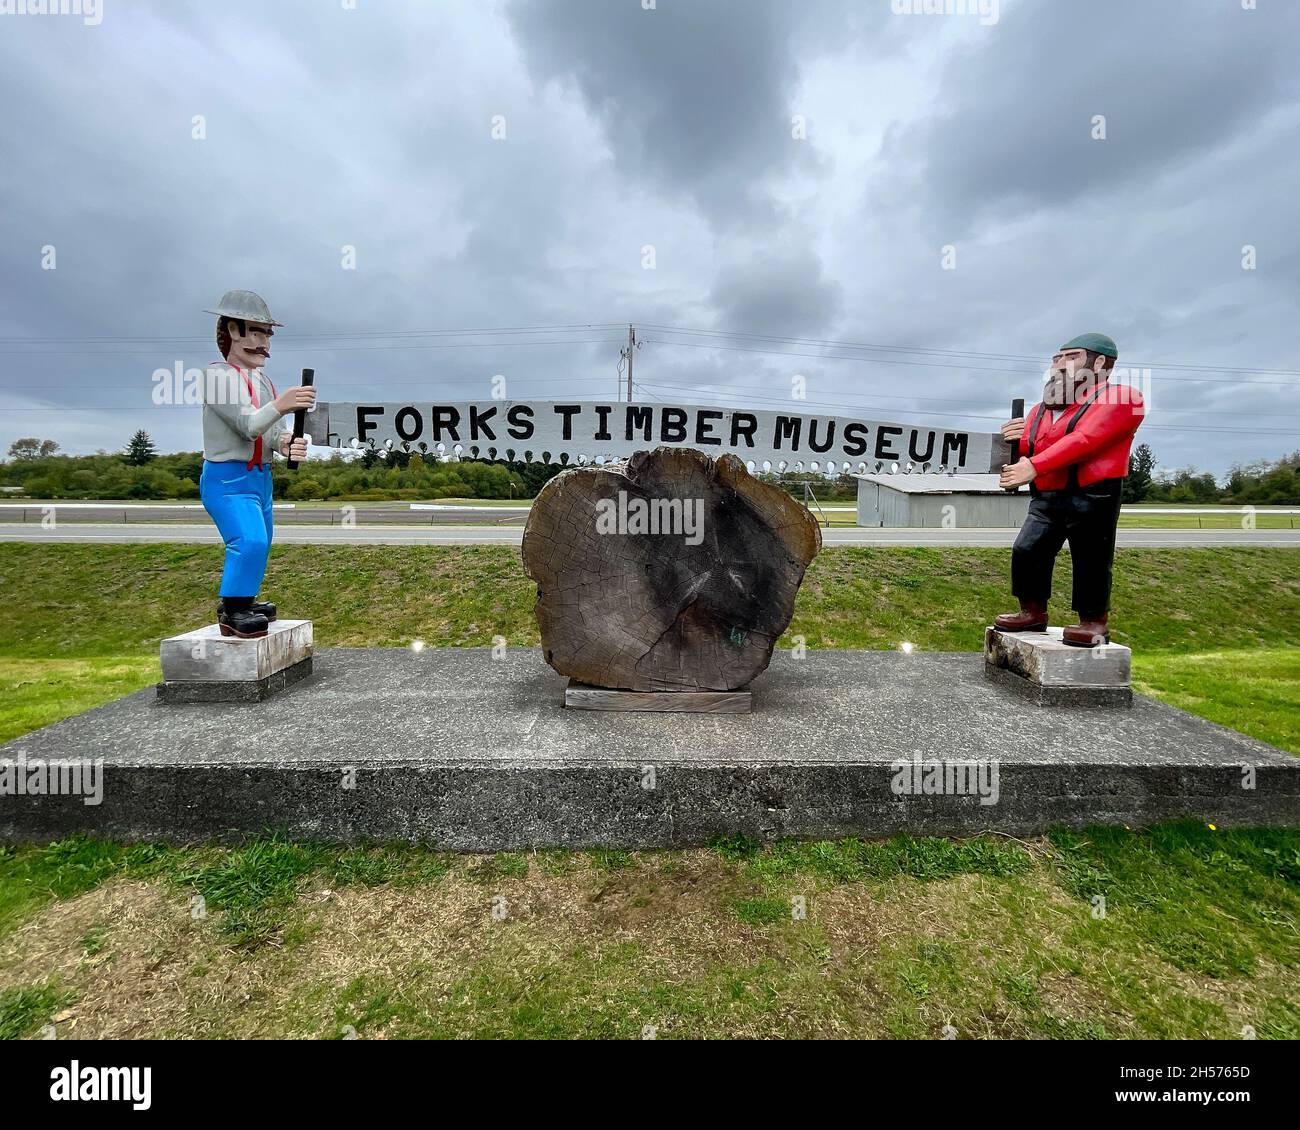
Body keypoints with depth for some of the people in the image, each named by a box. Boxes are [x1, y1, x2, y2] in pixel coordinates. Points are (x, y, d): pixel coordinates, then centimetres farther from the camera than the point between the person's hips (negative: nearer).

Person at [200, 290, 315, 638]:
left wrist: (285, 442, -17)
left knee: (260, 542, 18)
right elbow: (248, 424, -26)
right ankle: (232, 612, -10)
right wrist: (280, 405, -43)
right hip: (227, 478, -9)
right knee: (249, 541, -23)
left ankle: (244, 601, 35)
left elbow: (271, 427, 6)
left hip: (259, 476, 9)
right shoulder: (219, 375, -13)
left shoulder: (262, 379, 12)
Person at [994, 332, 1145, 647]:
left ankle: (1094, 623, 13)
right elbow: (1022, 456, 19)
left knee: (1090, 561, -2)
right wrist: (1015, 441, -6)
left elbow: (1085, 440, -19)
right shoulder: (1040, 411, 17)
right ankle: (1033, 612, 13)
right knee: (1025, 551, -2)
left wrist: (1034, 467, -29)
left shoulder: (1120, 398, -3)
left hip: (1091, 498, -6)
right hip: (1044, 498, 6)